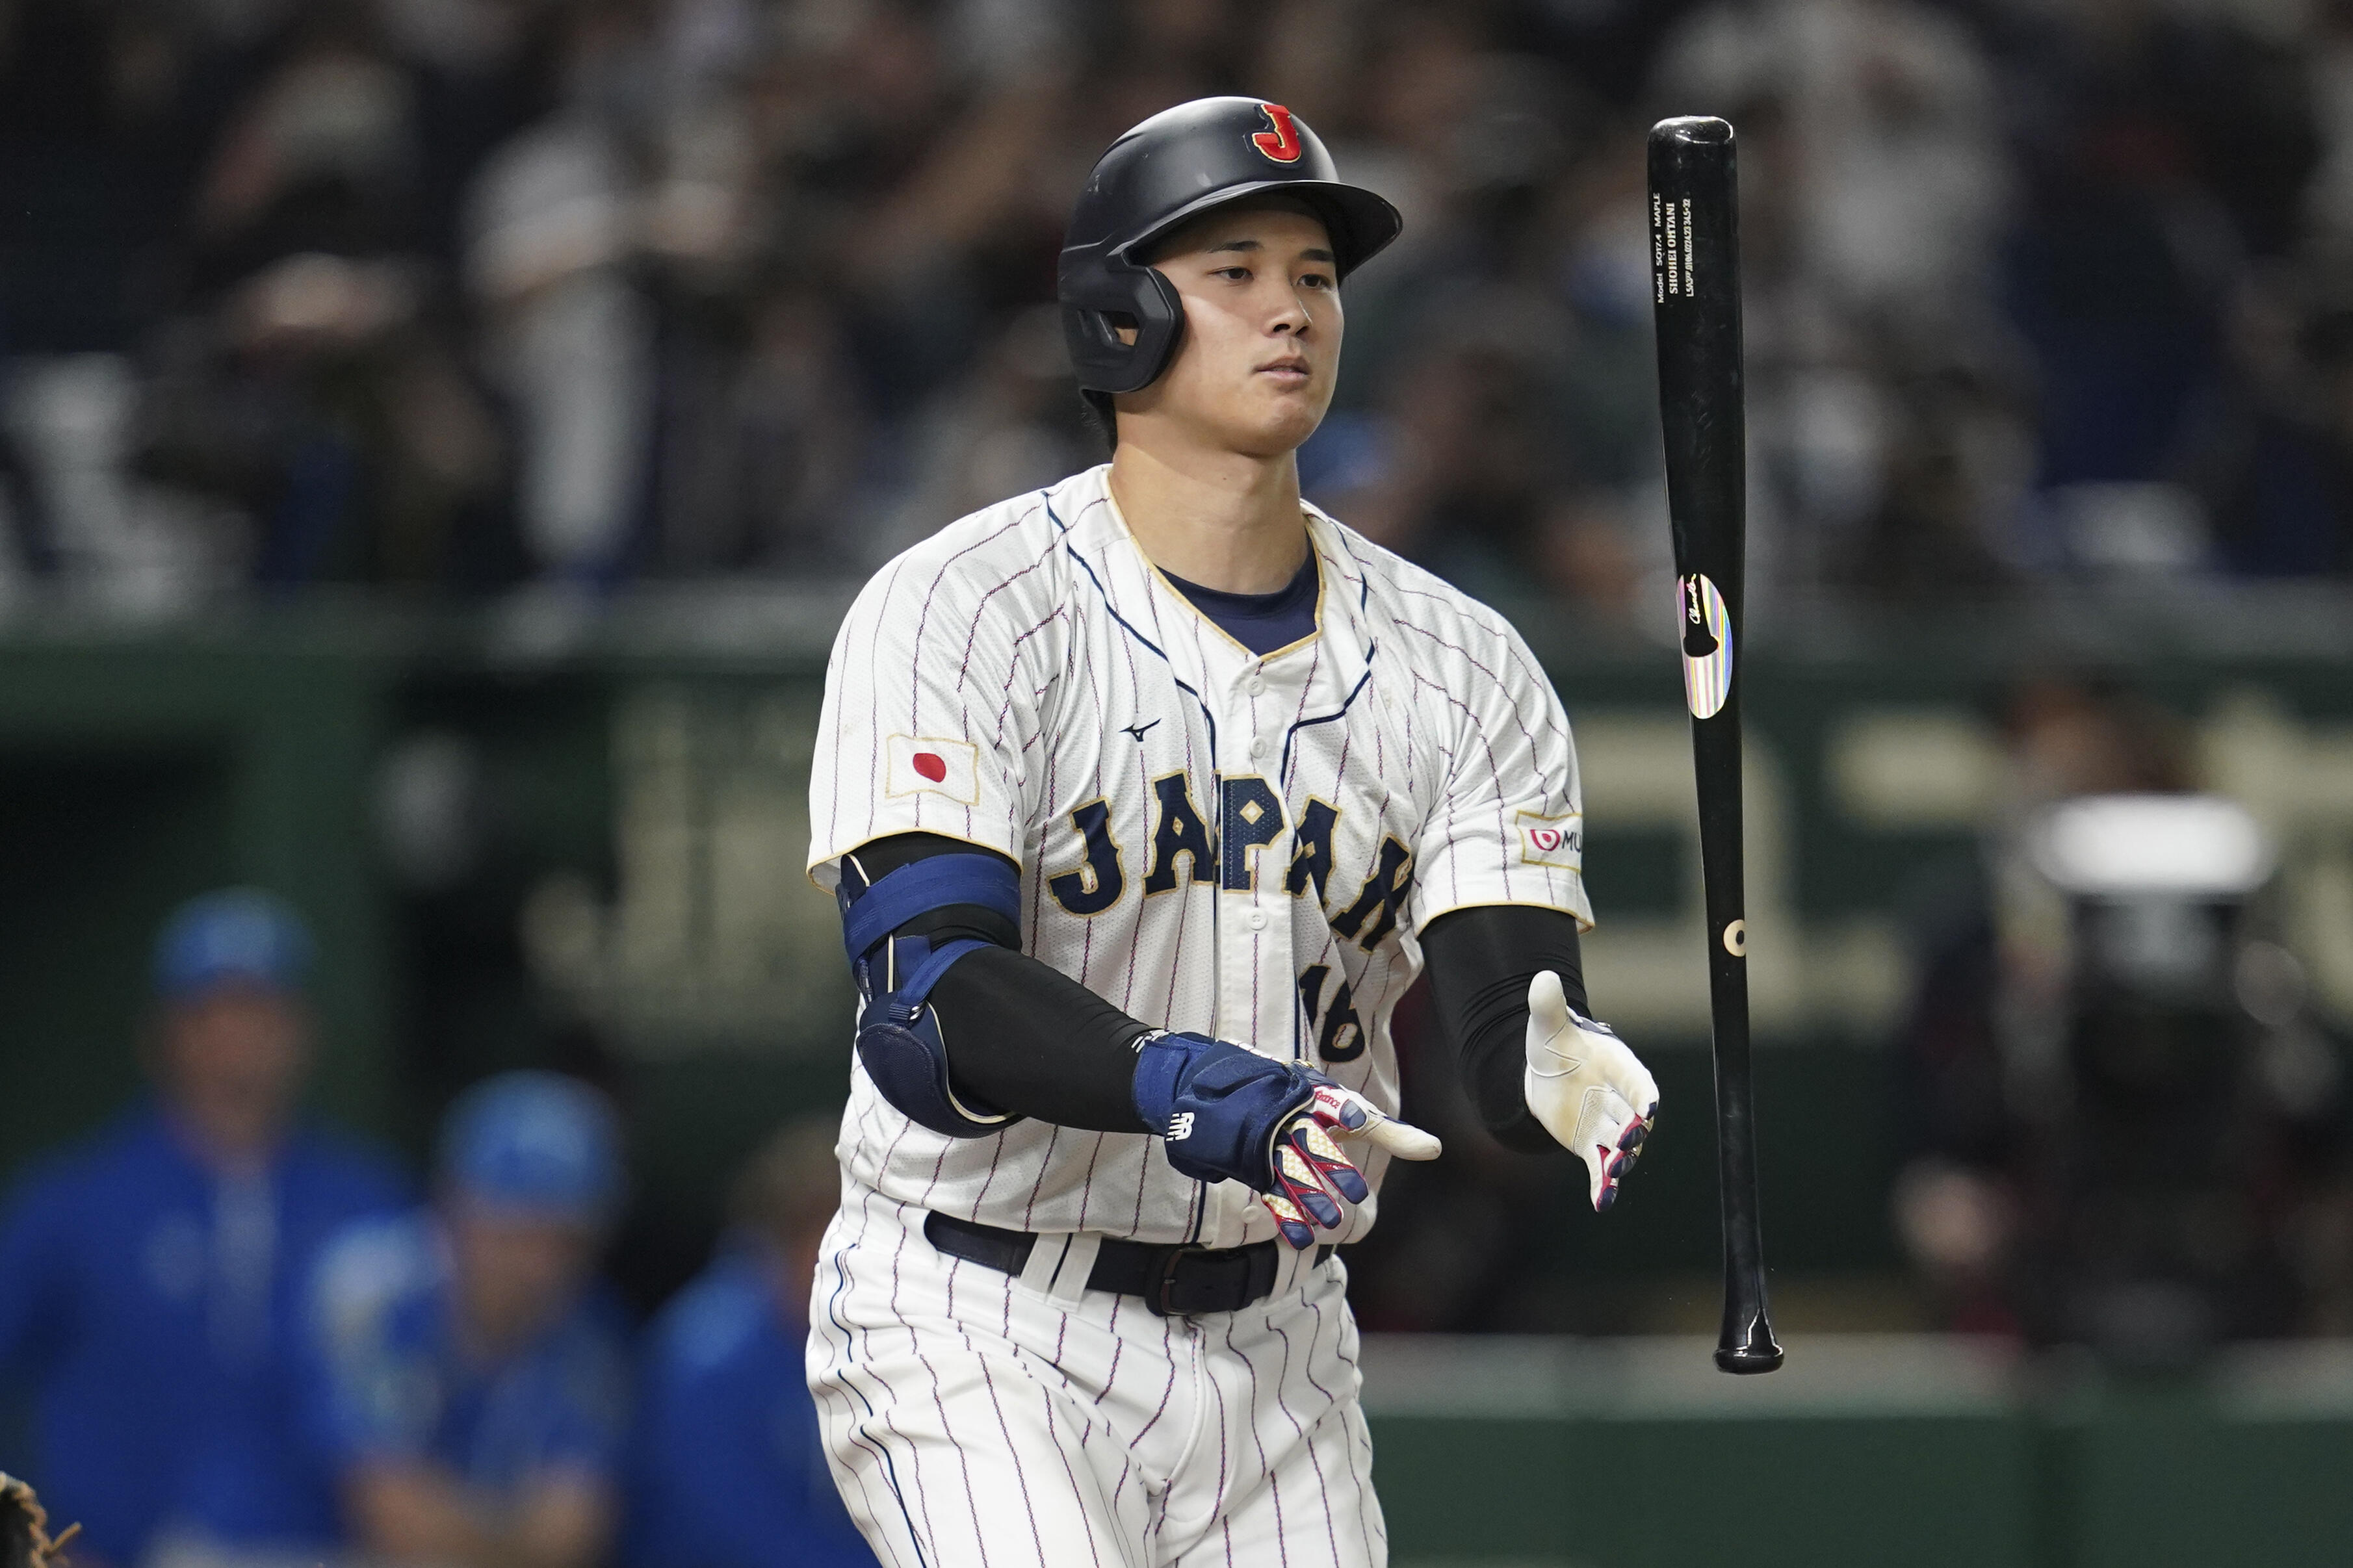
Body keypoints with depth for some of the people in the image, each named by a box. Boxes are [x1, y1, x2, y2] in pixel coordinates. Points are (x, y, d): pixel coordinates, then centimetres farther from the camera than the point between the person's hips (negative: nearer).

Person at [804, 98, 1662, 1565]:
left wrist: (1563, 1068, -31)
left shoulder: (1461, 664, 3)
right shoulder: (958, 612, -11)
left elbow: (1507, 999, -6)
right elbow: (928, 989, -23)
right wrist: (1188, 1087, -41)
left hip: (1279, 1344, 5)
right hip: (982, 1331, -5)